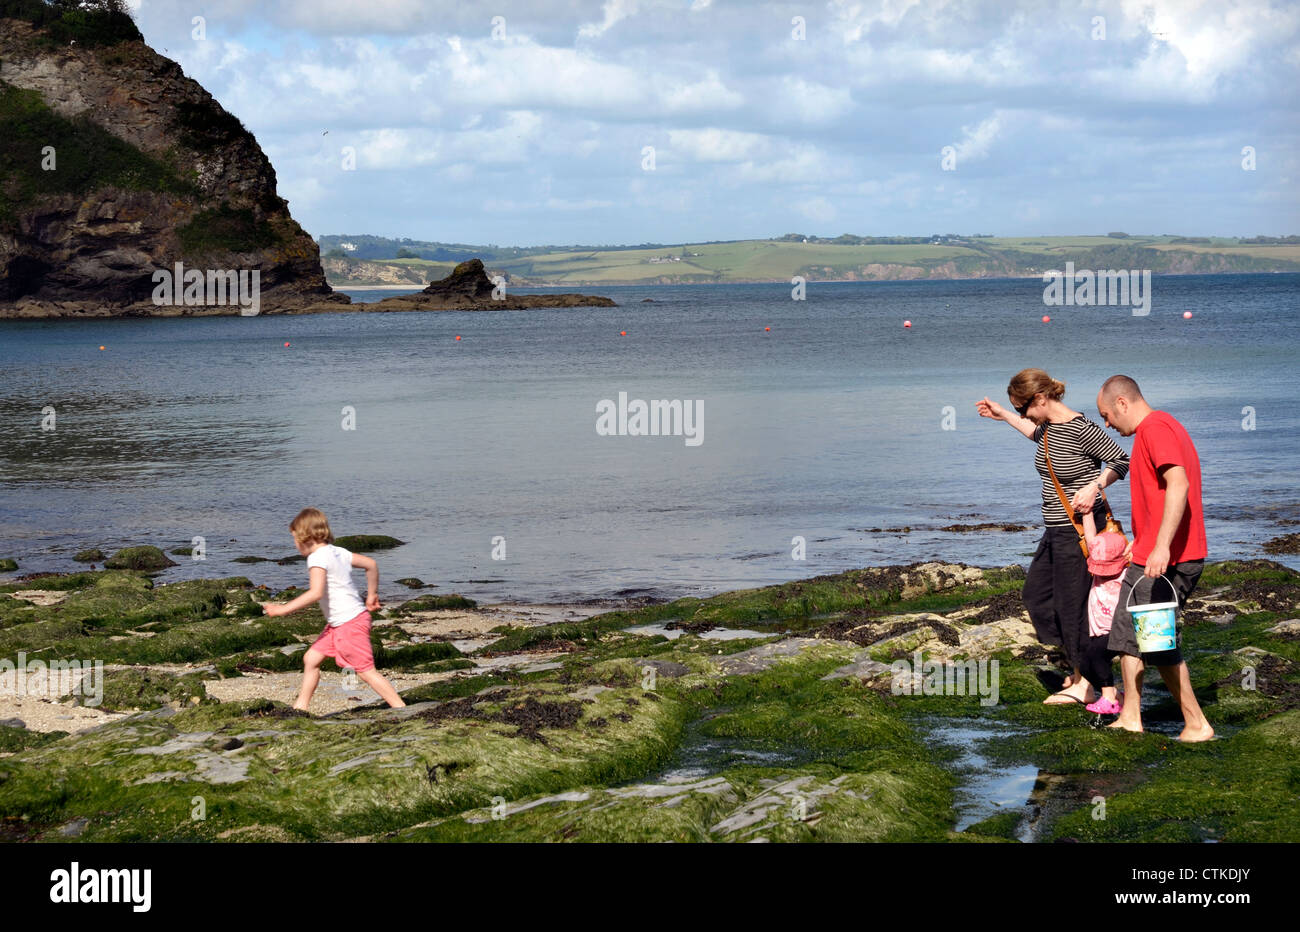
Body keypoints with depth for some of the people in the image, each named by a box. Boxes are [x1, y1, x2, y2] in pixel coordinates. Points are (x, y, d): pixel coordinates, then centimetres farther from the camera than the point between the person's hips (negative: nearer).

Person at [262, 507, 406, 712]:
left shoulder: (317, 557, -17)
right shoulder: (337, 552, 10)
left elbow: (316, 593, -30)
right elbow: (371, 564, 16)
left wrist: (283, 609, -26)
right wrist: (372, 595, 26)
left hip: (350, 624, -10)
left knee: (366, 671, -6)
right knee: (311, 659, 13)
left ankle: (401, 709, -4)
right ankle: (301, 706, 19)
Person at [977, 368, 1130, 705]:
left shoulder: (1080, 429, -21)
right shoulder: (1050, 426, 5)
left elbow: (1121, 462, -16)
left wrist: (1093, 486, -29)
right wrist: (1004, 416, 34)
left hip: (1080, 530, -10)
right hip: (1056, 530, 10)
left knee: (1072, 604, -1)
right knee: (1036, 595, 15)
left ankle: (1085, 683, 13)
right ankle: (1079, 664, 26)